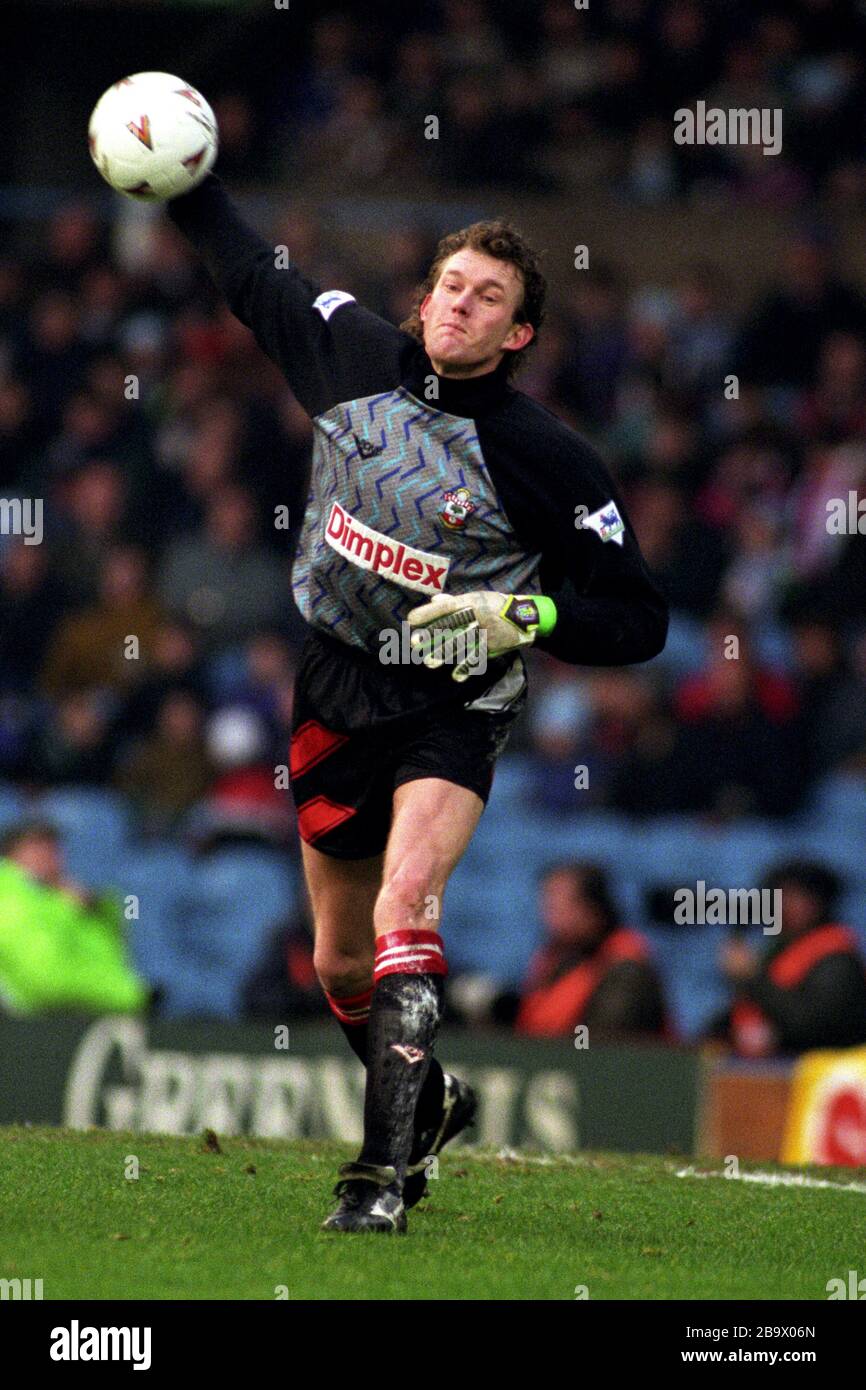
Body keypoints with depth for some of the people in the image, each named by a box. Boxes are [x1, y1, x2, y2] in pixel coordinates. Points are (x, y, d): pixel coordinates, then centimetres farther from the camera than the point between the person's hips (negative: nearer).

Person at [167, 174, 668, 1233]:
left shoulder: (547, 462, -14)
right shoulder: (354, 356, -3)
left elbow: (639, 621, -10)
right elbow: (251, 277, 16)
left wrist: (526, 615, -24)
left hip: (452, 708, -5)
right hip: (335, 689, 5)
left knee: (405, 905, -28)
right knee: (340, 963, 14)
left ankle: (383, 1173, -30)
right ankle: (428, 1103, 43)